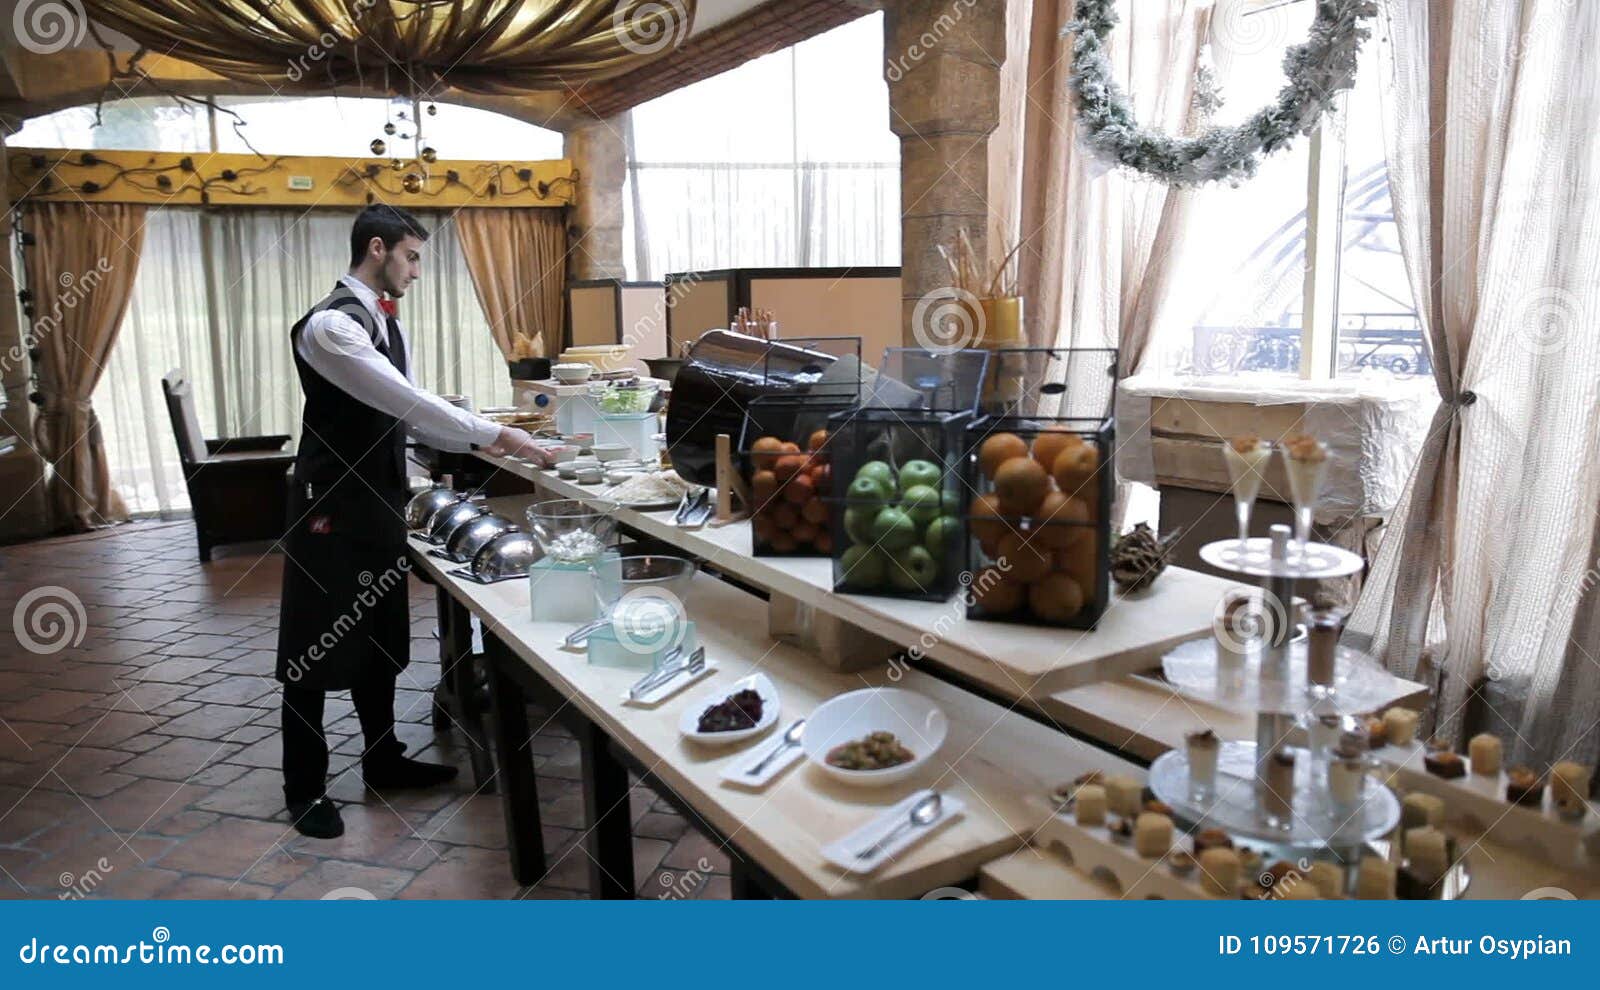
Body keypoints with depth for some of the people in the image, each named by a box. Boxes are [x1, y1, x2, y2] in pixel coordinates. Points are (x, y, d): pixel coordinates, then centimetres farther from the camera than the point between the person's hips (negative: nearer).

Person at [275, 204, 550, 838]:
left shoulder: (388, 323, 10)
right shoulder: (329, 325, -20)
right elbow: (406, 400, -29)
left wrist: (476, 444, 0)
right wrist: (495, 435, -28)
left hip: (381, 500, 9)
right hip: (329, 505, -9)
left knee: (380, 637, 18)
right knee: (315, 647, 4)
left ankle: (383, 760, 33)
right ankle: (305, 788, 19)